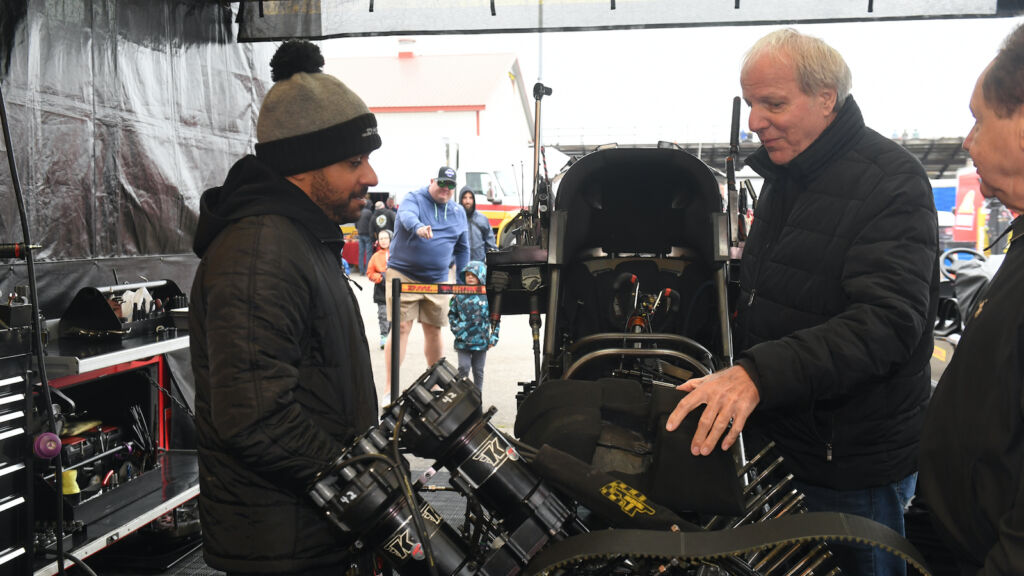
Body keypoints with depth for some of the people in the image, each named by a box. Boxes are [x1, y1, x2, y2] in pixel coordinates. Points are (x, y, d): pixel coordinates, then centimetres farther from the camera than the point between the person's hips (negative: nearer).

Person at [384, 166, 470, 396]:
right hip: (403, 275, -4)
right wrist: (418, 227, -49)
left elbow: (462, 248, 20)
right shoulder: (414, 199, -3)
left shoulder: (458, 212, 12)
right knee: (401, 328, -10)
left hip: (437, 280, 5)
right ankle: (391, 388, -6)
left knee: (434, 330, 12)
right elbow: (407, 215, -27)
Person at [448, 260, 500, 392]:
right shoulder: (459, 295, 0)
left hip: (481, 340, 0)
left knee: (478, 370, 11)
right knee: (463, 368, -1)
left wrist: (494, 338, -2)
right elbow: (452, 314, 10)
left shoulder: (488, 296, -4)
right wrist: (456, 329, -2)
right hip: (463, 341, 0)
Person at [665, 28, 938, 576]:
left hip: (855, 457, -8)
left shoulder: (890, 181, -17)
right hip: (775, 433, 8)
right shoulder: (781, 175, 11)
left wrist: (759, 373, -38)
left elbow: (886, 322, -29)